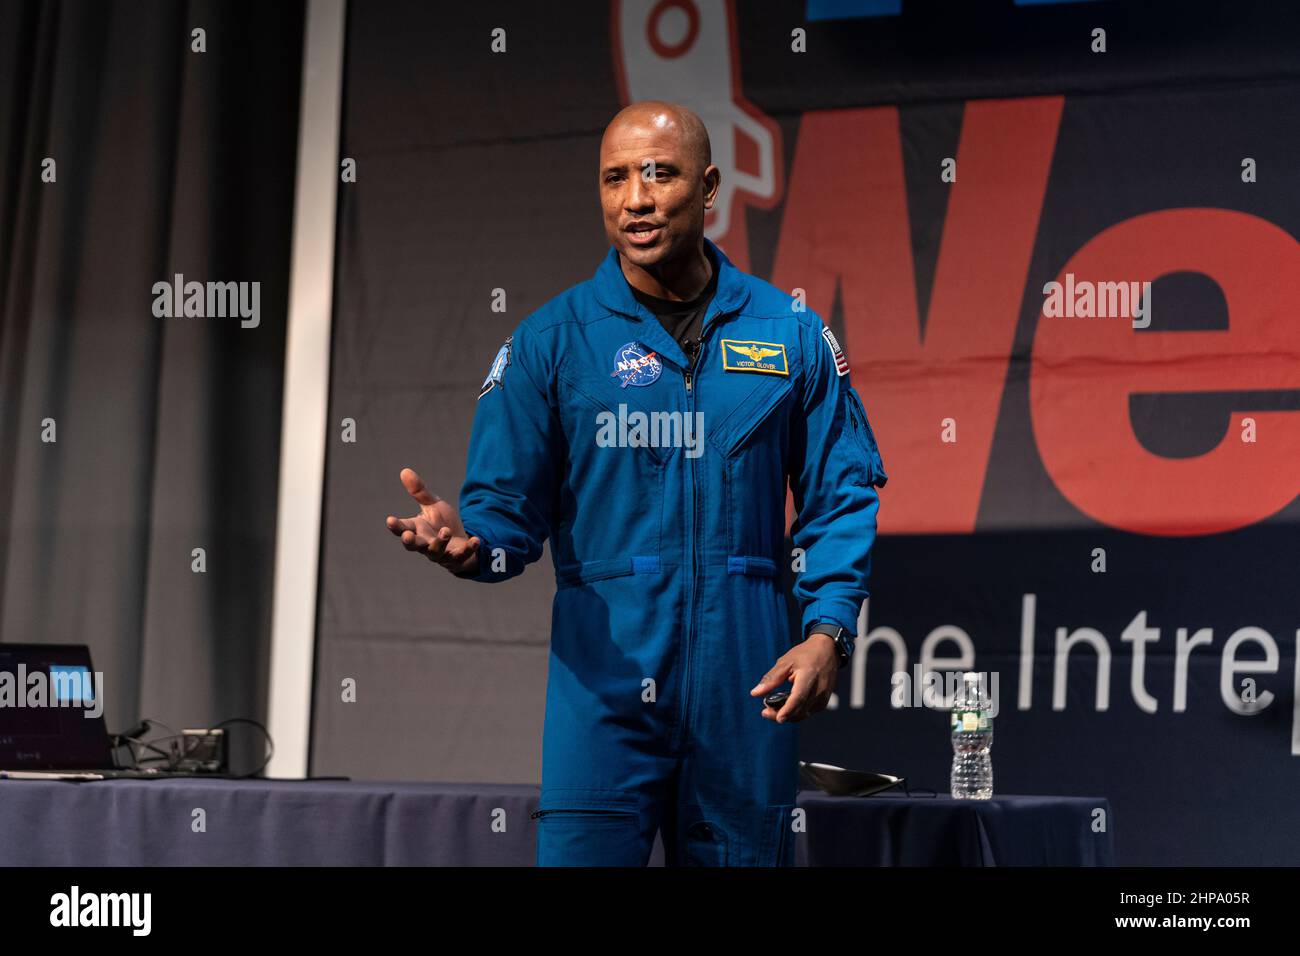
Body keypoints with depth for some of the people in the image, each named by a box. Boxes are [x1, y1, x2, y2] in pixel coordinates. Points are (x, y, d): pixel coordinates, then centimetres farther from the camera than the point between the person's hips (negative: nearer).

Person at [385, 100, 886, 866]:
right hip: (604, 683, -2)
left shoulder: (791, 335, 7)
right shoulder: (549, 342, 3)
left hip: (749, 688, 2)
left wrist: (828, 631, -6)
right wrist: (468, 541, -22)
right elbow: (510, 507, 1)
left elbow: (842, 498, 8)